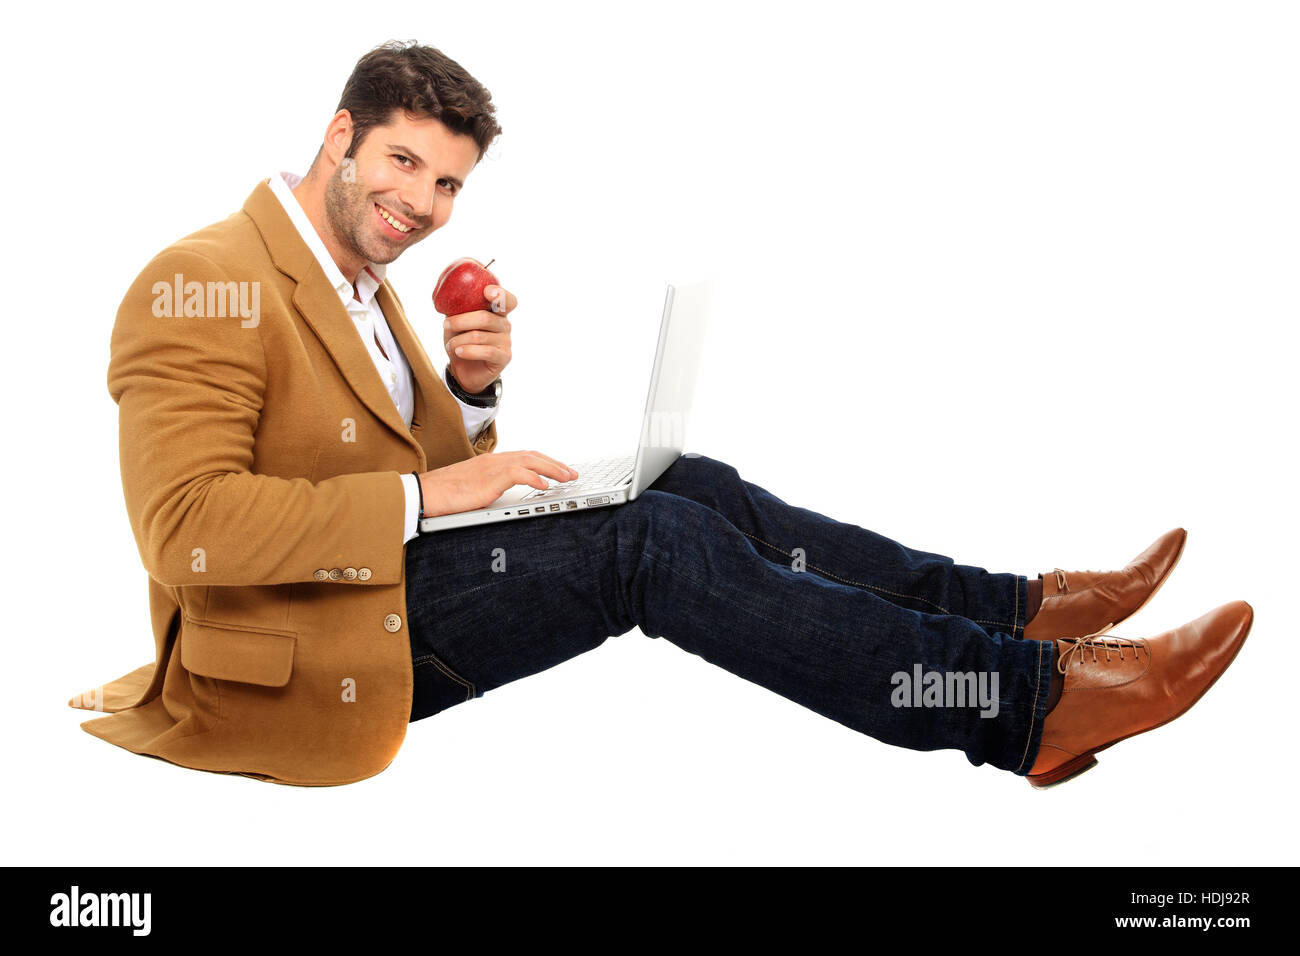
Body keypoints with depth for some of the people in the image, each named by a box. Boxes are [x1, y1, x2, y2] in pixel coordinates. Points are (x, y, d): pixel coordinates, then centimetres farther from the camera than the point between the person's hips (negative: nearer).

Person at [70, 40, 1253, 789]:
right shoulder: (205, 284, -14)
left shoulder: (363, 286, 14)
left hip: (386, 587, 9)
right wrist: (424, 495, -25)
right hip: (304, 663, -9)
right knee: (650, 543, -23)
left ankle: (1014, 610, -6)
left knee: (687, 487, -5)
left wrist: (472, 389, -8)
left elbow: (435, 466, 14)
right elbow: (186, 528, -25)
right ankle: (1029, 701, -22)